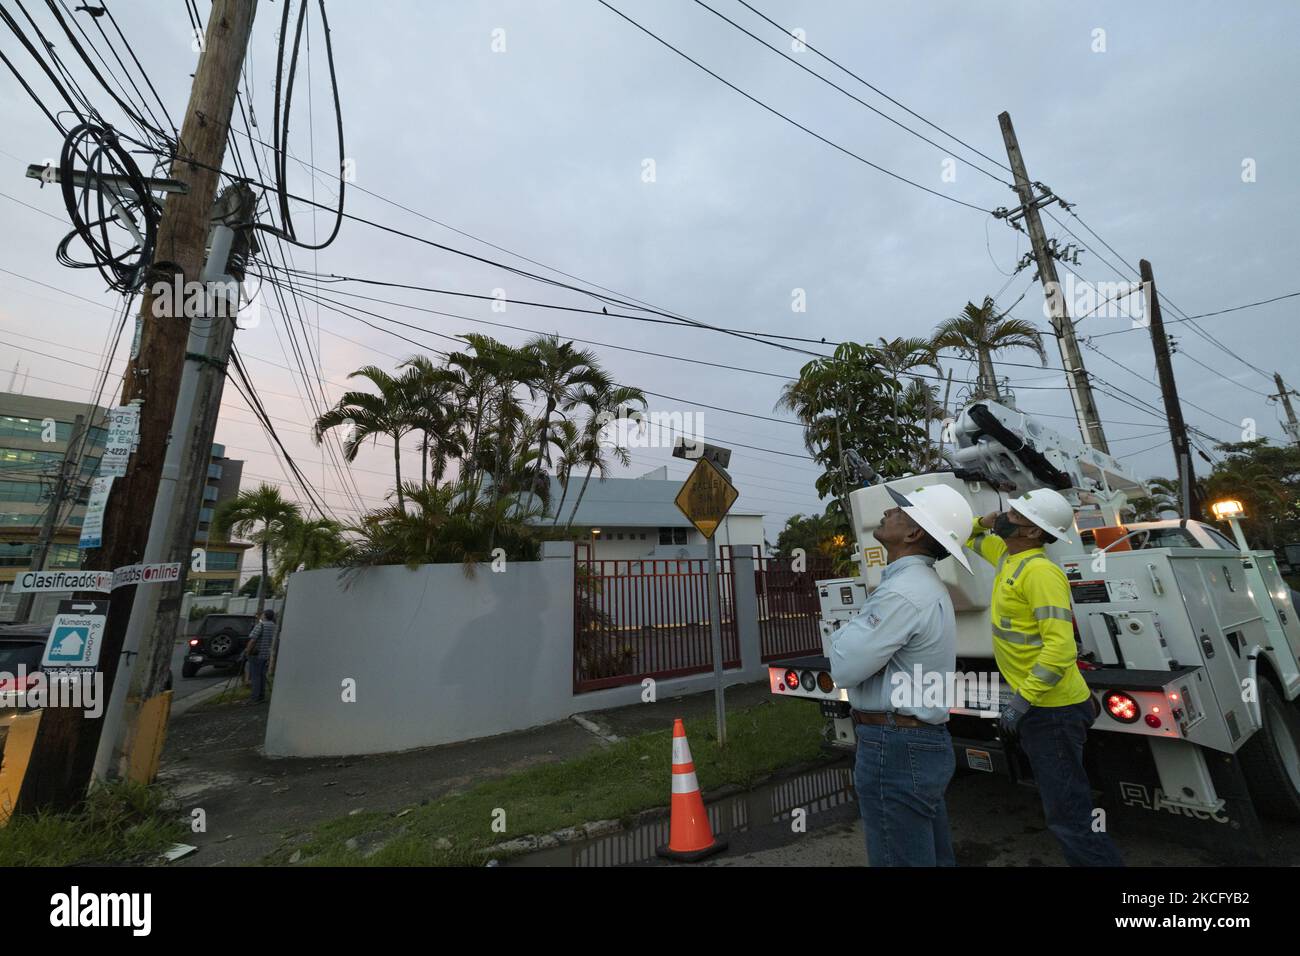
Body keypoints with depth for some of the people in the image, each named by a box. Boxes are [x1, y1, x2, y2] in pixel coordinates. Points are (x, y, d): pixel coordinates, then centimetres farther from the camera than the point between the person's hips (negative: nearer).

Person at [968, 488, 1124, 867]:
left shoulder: (1040, 571, -22)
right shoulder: (1008, 555, 5)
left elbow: (1060, 645, -27)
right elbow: (972, 538, 24)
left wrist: (1021, 701, -25)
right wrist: (984, 522, 1)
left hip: (1052, 710, -9)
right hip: (1037, 703, 10)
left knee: (1068, 817, 0)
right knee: (1062, 809, 24)